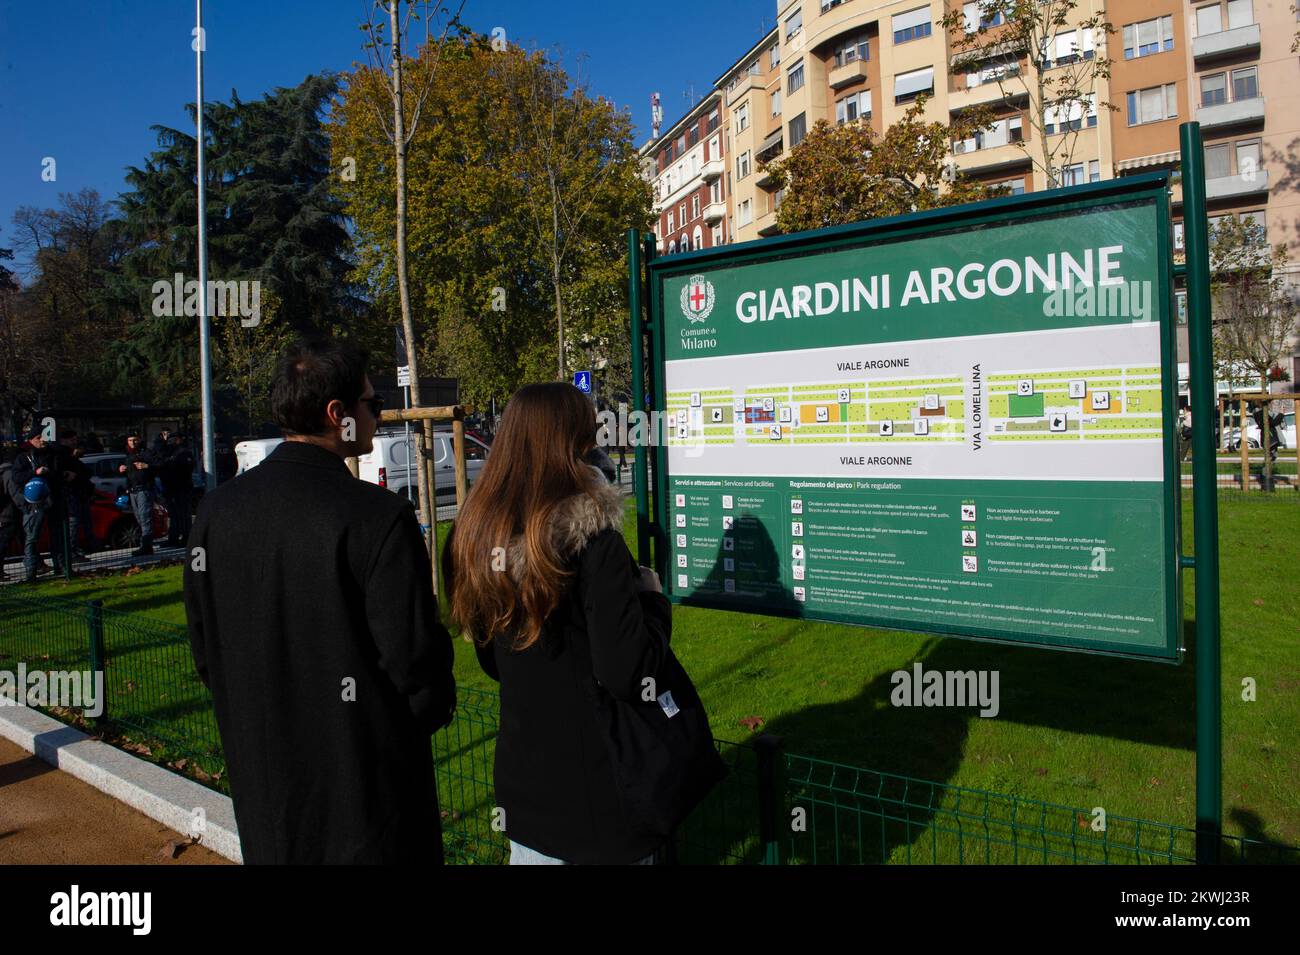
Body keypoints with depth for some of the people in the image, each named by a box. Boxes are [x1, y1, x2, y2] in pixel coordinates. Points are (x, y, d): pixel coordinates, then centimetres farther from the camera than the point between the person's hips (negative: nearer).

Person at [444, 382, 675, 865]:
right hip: (598, 785, -6)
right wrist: (652, 597, -8)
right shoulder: (590, 538, -22)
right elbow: (628, 675, -22)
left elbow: (493, 662, 9)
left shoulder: (476, 534, -2)